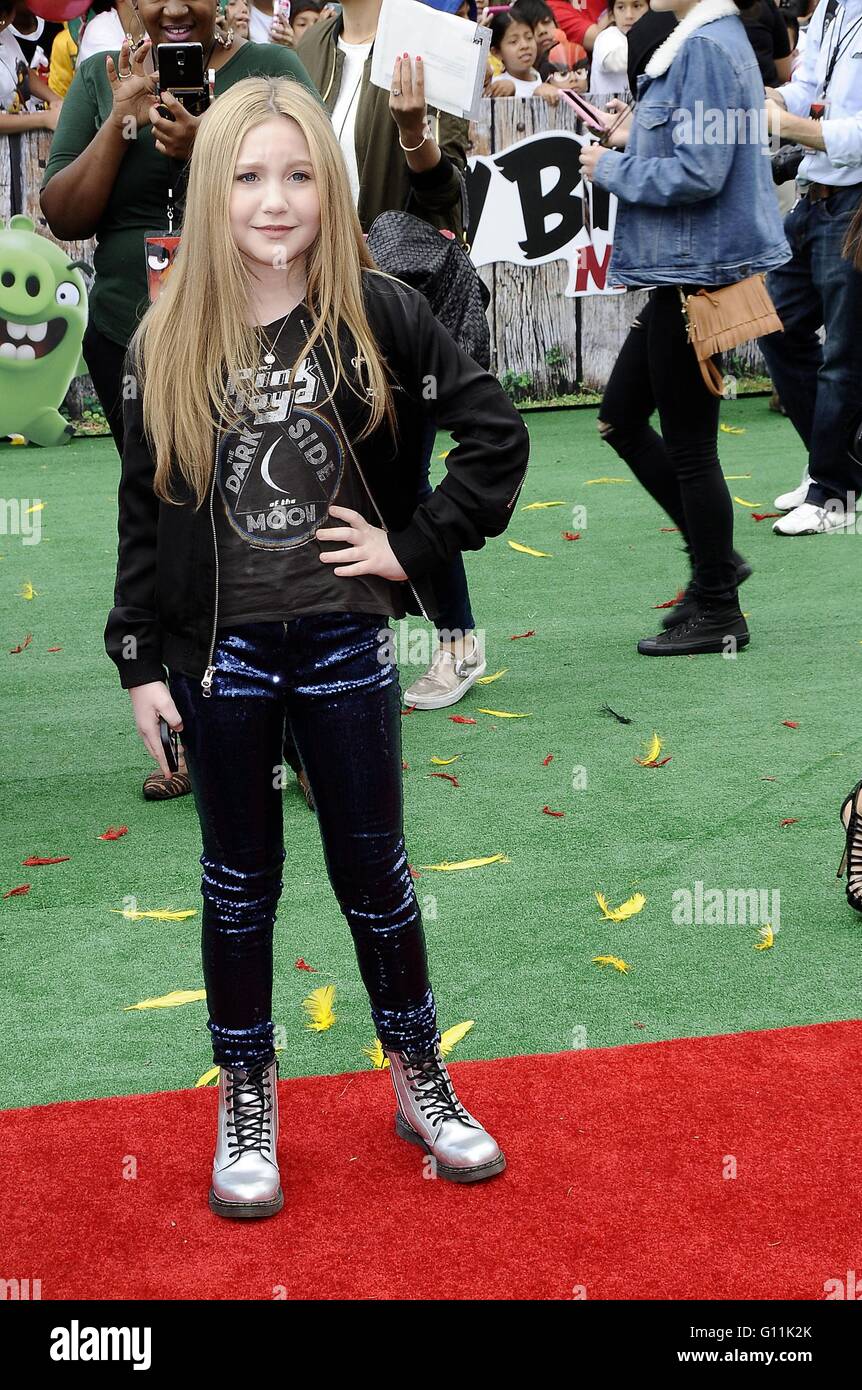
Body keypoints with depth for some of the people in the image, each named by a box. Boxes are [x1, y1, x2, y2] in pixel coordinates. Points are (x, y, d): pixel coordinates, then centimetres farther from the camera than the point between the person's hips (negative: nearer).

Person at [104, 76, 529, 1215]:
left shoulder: (377, 315, -6)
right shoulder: (172, 340, -2)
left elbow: (496, 435, -3)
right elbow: (143, 511, 2)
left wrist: (415, 544, -8)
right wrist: (141, 661, 0)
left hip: (344, 641, -1)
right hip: (220, 651, 1)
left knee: (374, 868, 11)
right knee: (240, 880, 13)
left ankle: (422, 1085, 28)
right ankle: (247, 1109, 26)